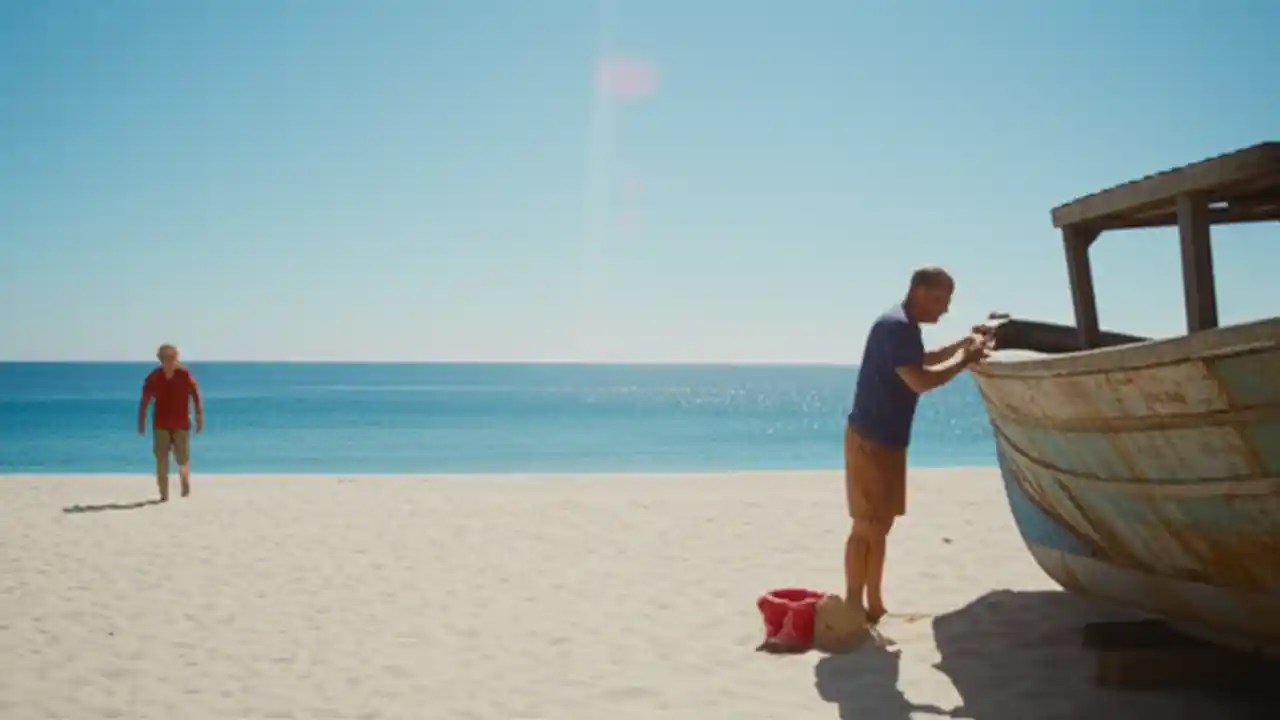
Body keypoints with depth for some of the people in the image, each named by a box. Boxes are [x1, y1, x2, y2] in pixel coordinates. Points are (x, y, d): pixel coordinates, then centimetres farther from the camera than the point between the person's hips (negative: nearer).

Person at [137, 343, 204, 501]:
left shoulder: (186, 375, -7)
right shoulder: (153, 377, -3)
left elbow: (196, 397, -4)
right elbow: (144, 401, 0)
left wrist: (200, 417, -11)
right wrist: (141, 422, -4)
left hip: (181, 424, -1)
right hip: (161, 425, 1)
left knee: (182, 459, 2)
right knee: (161, 460, -4)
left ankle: (185, 481, 32)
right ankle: (164, 494, 2)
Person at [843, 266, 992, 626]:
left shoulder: (904, 326, 12)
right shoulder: (896, 327, -20)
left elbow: (921, 361, 31)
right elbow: (920, 380, -27)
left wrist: (963, 343, 21)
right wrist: (965, 359, -17)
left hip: (887, 440, 10)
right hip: (871, 440, -10)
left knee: (880, 526, 15)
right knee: (867, 527, -6)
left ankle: (874, 606, 23)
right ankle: (853, 607, 1)